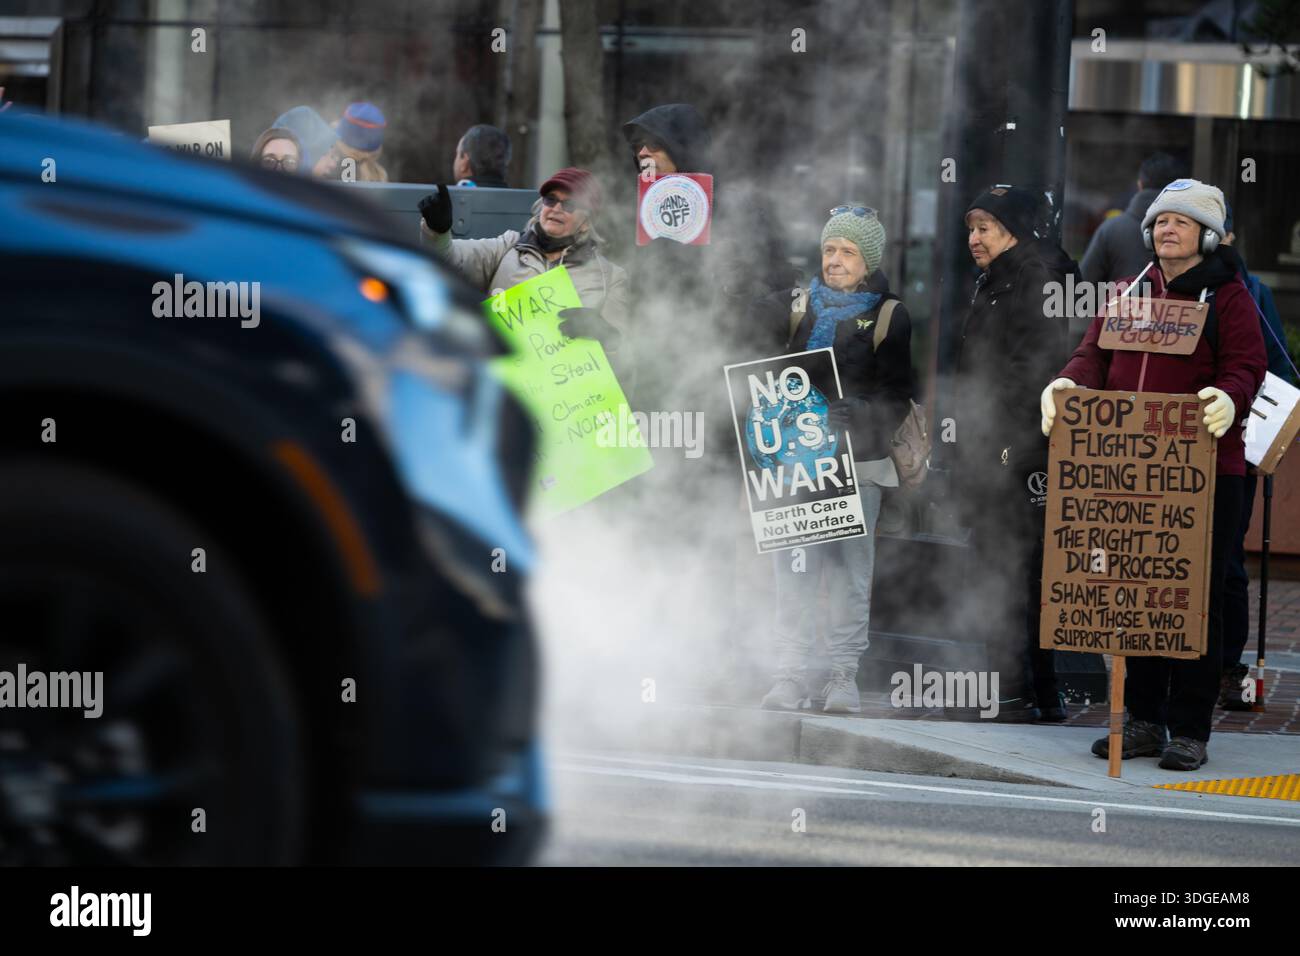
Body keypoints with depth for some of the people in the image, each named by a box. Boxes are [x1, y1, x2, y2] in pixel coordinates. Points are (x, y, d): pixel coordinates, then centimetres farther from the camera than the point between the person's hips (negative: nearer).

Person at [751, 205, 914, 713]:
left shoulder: (889, 317, 3)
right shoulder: (797, 305, 13)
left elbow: (897, 396, -4)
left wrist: (861, 415, -20)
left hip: (858, 461, -2)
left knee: (850, 567, -3)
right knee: (793, 564, -1)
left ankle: (843, 674, 5)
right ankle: (790, 671, 2)